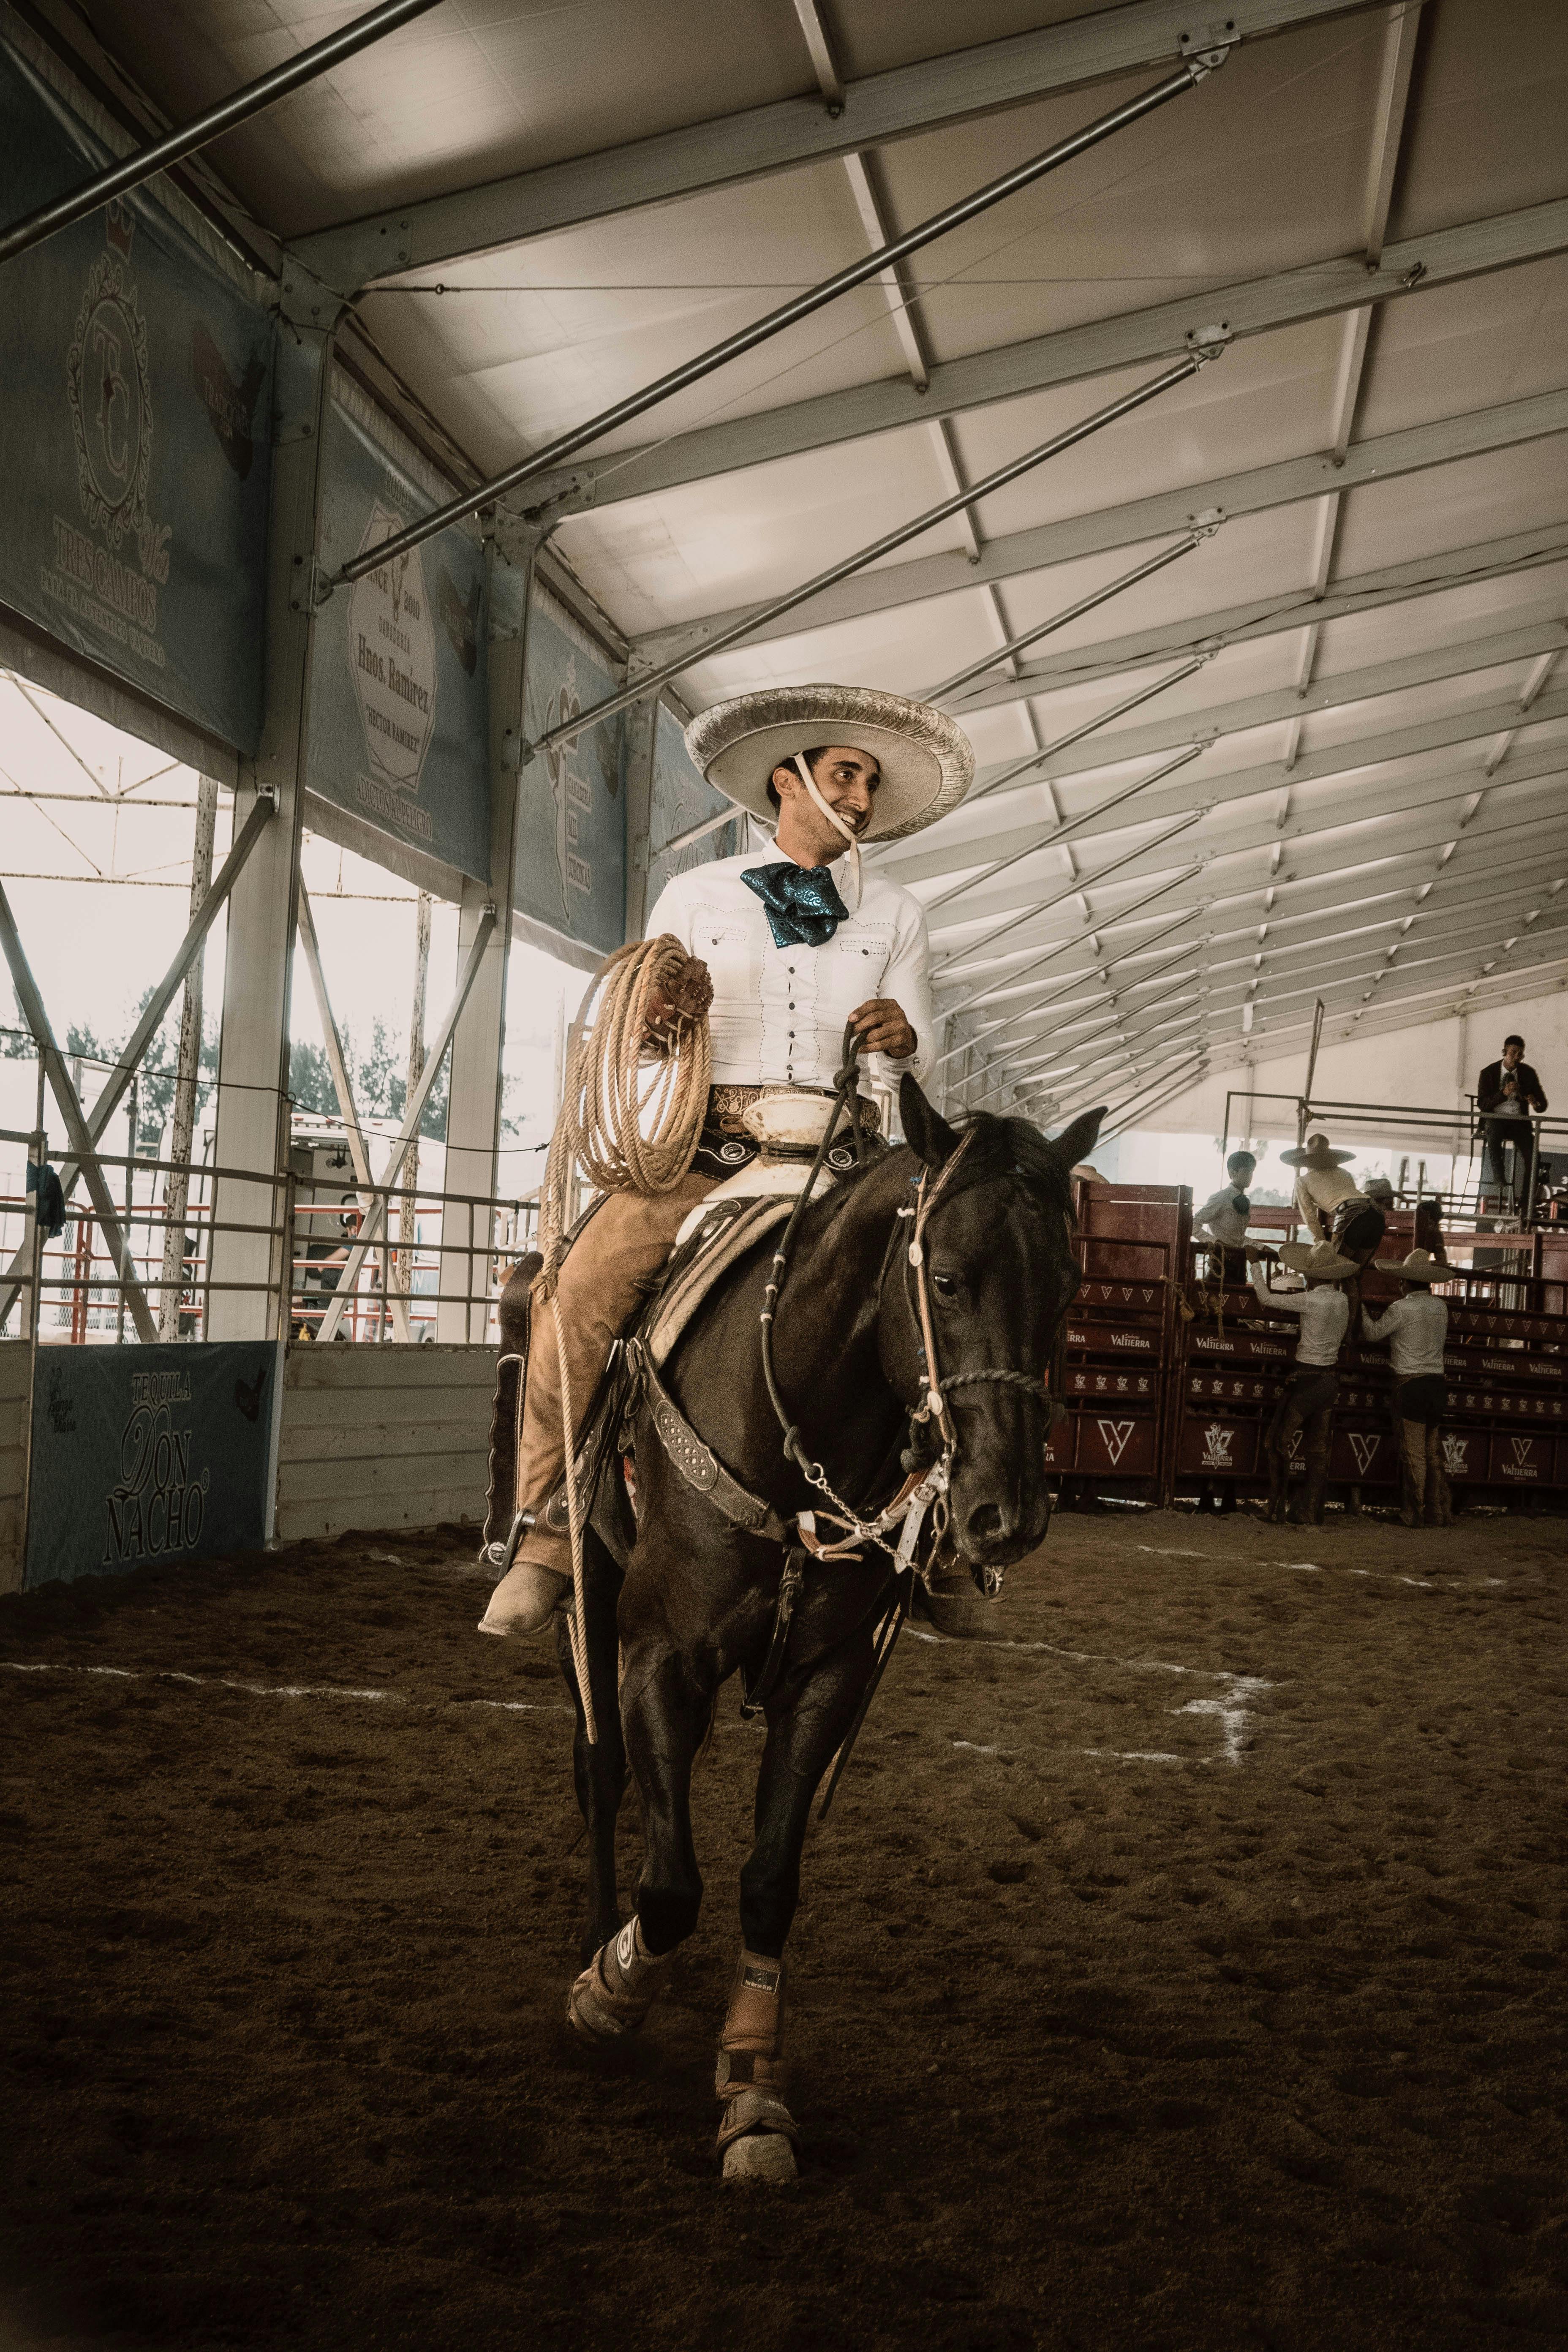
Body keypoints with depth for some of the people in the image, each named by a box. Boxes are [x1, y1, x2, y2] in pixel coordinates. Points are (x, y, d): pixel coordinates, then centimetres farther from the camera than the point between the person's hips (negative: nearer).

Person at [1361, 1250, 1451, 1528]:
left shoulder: (1402, 1308, -12)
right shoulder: (1440, 1307, 9)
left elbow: (1373, 1333, -2)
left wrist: (1362, 1307, 15)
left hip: (1411, 1385, -6)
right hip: (1437, 1384, 6)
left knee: (1413, 1454, -1)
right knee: (1433, 1453, 12)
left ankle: (1413, 1515, 3)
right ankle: (1439, 1513, 14)